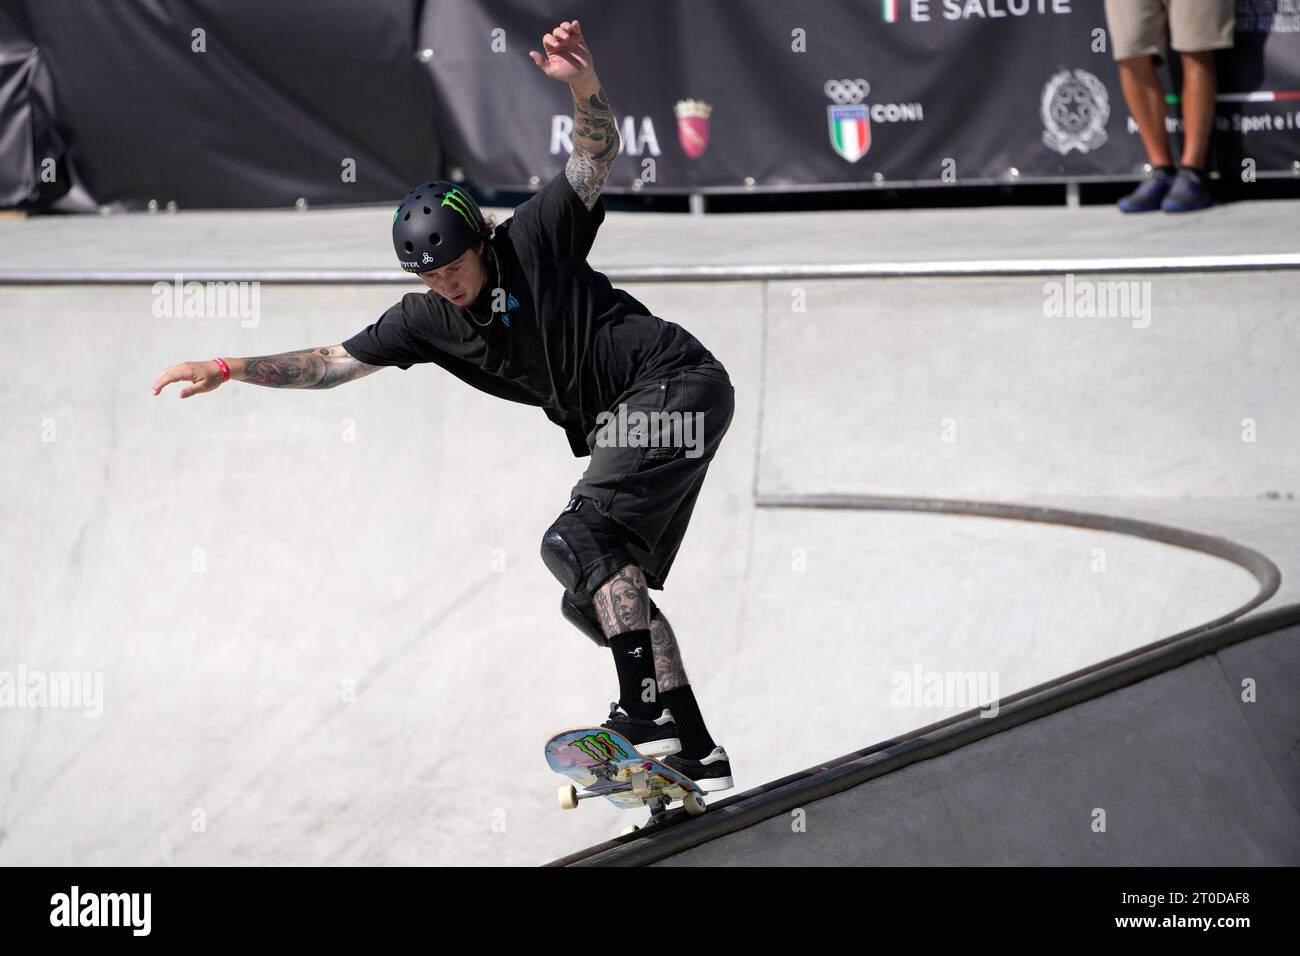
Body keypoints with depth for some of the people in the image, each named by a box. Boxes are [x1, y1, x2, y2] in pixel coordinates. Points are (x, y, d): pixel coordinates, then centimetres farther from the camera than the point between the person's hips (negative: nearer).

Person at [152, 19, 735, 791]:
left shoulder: (532, 240, -9)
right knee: (598, 597, 5)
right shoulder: (428, 319, 6)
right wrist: (228, 369, 2)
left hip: (677, 381, -9)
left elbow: (599, 154, -16)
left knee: (579, 539, -22)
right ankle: (698, 755, 4)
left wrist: (584, 82, -36)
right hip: (625, 424, 9)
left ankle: (648, 705, -27)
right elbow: (333, 363, 8)